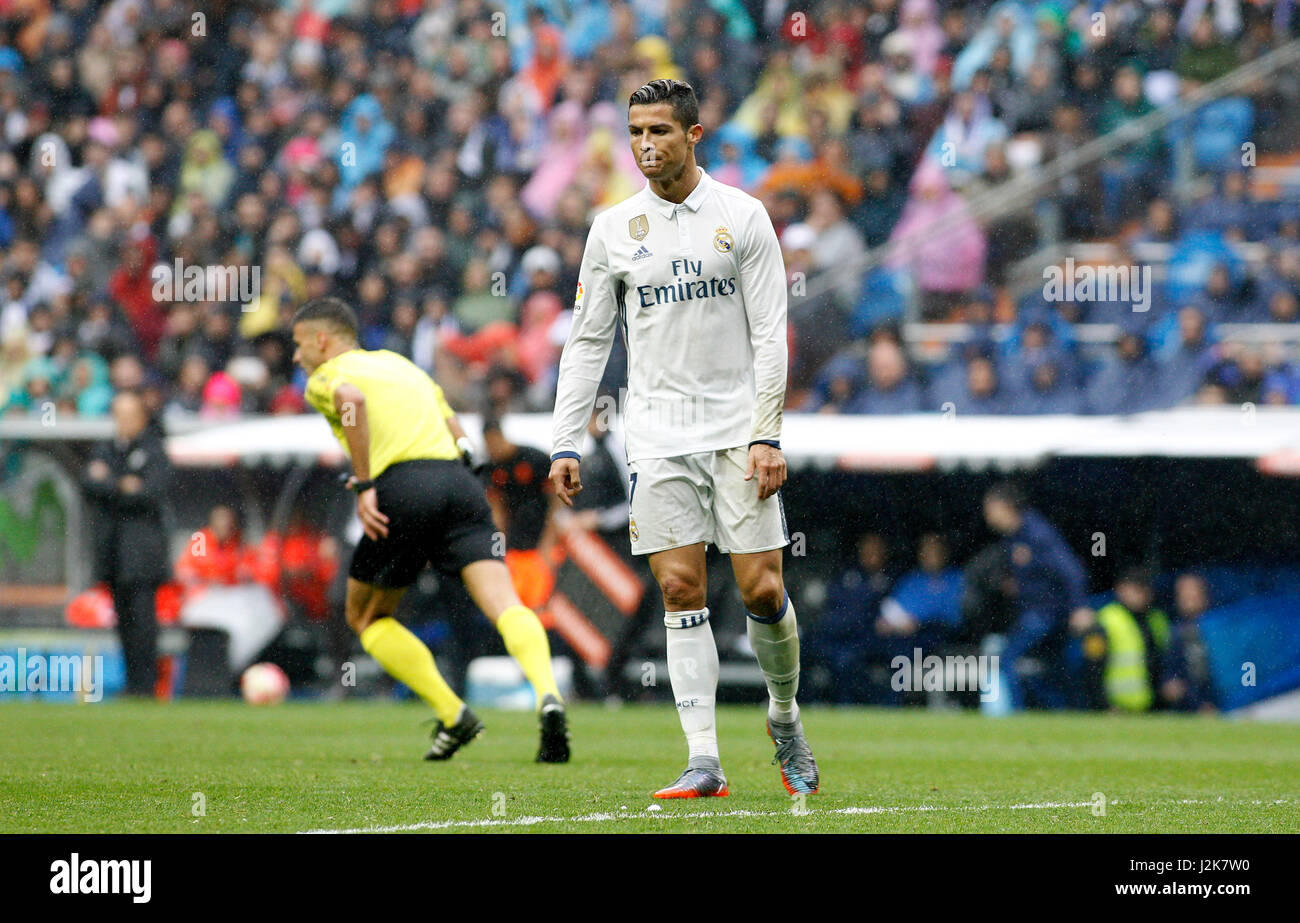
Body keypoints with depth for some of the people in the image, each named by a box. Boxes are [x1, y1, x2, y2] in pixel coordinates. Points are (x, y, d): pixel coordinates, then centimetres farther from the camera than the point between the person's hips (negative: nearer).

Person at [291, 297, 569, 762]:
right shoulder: (402, 365, 33)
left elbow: (352, 399, -14)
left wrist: (365, 485, -13)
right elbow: (459, 439, 29)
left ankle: (453, 716, 5)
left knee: (366, 616, 16)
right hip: (460, 483, 5)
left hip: (402, 493, -5)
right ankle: (548, 697, -38)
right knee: (504, 603, -10)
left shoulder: (326, 378, 13)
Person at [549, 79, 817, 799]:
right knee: (680, 590, -6)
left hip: (737, 430, -2)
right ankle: (703, 761, -7)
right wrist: (565, 443, 3)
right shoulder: (613, 228, 6)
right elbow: (587, 341, 10)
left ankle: (784, 714, 22)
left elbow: (769, 335, -1)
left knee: (762, 589, -5)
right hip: (658, 435, 2)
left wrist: (766, 436, -10)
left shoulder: (742, 218, 0)